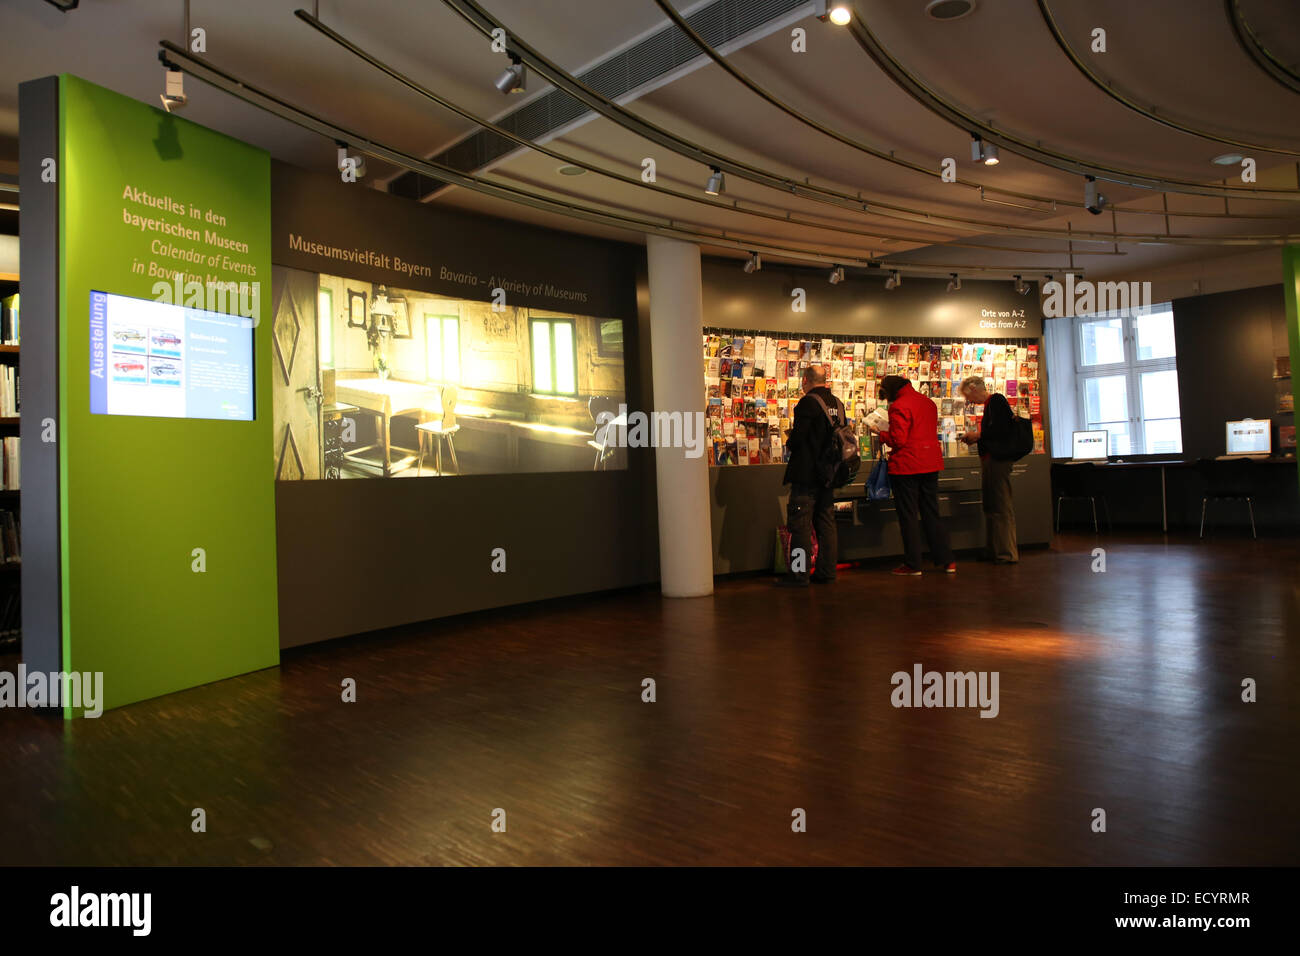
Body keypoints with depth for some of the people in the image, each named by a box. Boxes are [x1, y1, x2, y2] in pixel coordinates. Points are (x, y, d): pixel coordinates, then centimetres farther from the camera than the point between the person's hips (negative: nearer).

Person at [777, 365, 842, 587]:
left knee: (800, 523, -3)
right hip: (829, 474, 8)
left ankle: (799, 575, -2)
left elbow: (797, 439, -19)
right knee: (826, 522, 13)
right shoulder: (837, 403, 10)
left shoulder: (808, 403, -14)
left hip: (806, 473, -8)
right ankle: (826, 570, 18)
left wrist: (789, 441, 3)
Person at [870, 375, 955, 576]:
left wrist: (881, 433, 0)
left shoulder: (899, 406, -14)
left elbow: (898, 440, -18)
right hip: (931, 464, 8)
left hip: (906, 467, -7)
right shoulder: (928, 402, 11)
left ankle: (913, 564, 6)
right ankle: (947, 560, 16)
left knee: (908, 515, 1)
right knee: (931, 513, 14)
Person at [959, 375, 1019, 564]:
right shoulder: (990, 403, 18)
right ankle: (995, 550, 20)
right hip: (991, 460, 10)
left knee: (1001, 507, -6)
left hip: (997, 460, -10)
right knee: (992, 506, 13)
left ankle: (1007, 553, -1)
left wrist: (978, 435, -10)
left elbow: (1000, 430, -21)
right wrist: (976, 438, 10)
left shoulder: (996, 400, -11)